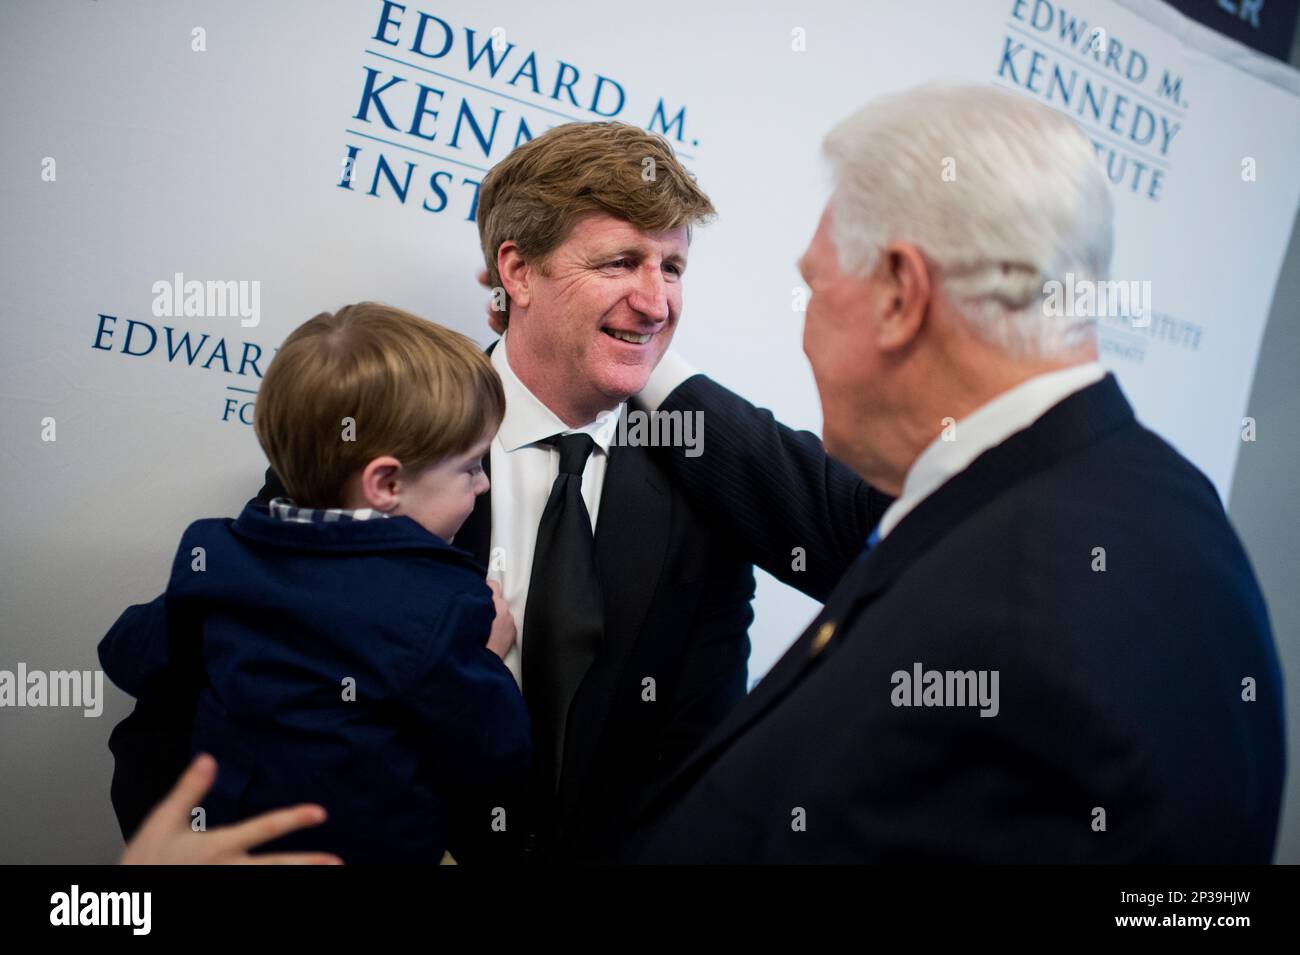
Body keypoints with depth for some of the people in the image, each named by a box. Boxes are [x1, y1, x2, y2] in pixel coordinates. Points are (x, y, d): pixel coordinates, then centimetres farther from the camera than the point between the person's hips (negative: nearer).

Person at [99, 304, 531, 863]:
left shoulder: (216, 558, -9)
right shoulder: (442, 606, -25)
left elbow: (129, 659, 5)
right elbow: (496, 766, -17)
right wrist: (486, 659, -3)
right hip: (372, 845, -3)